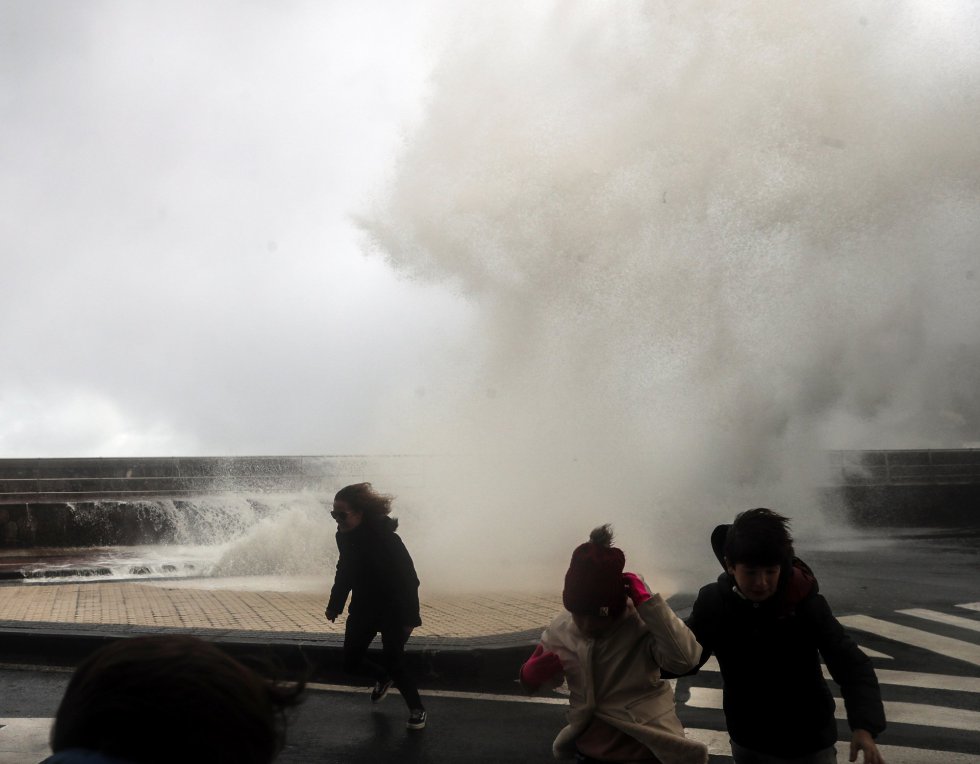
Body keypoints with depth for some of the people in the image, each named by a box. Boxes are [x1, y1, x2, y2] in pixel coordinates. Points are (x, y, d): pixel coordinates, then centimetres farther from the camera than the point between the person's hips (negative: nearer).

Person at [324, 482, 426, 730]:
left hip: (393, 609, -6)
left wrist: (409, 618, -24)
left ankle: (417, 710, 13)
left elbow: (408, 577, -23)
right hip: (363, 608, 6)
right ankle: (383, 678, 39)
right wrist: (334, 606, 14)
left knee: (393, 661, -11)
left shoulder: (385, 538, -26)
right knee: (350, 662, 7)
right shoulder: (344, 537, -6)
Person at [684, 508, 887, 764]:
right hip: (749, 743, 2)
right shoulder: (713, 602, -11)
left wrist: (863, 726, -35)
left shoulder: (806, 603, -18)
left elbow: (851, 665, -19)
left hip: (809, 743, -2)